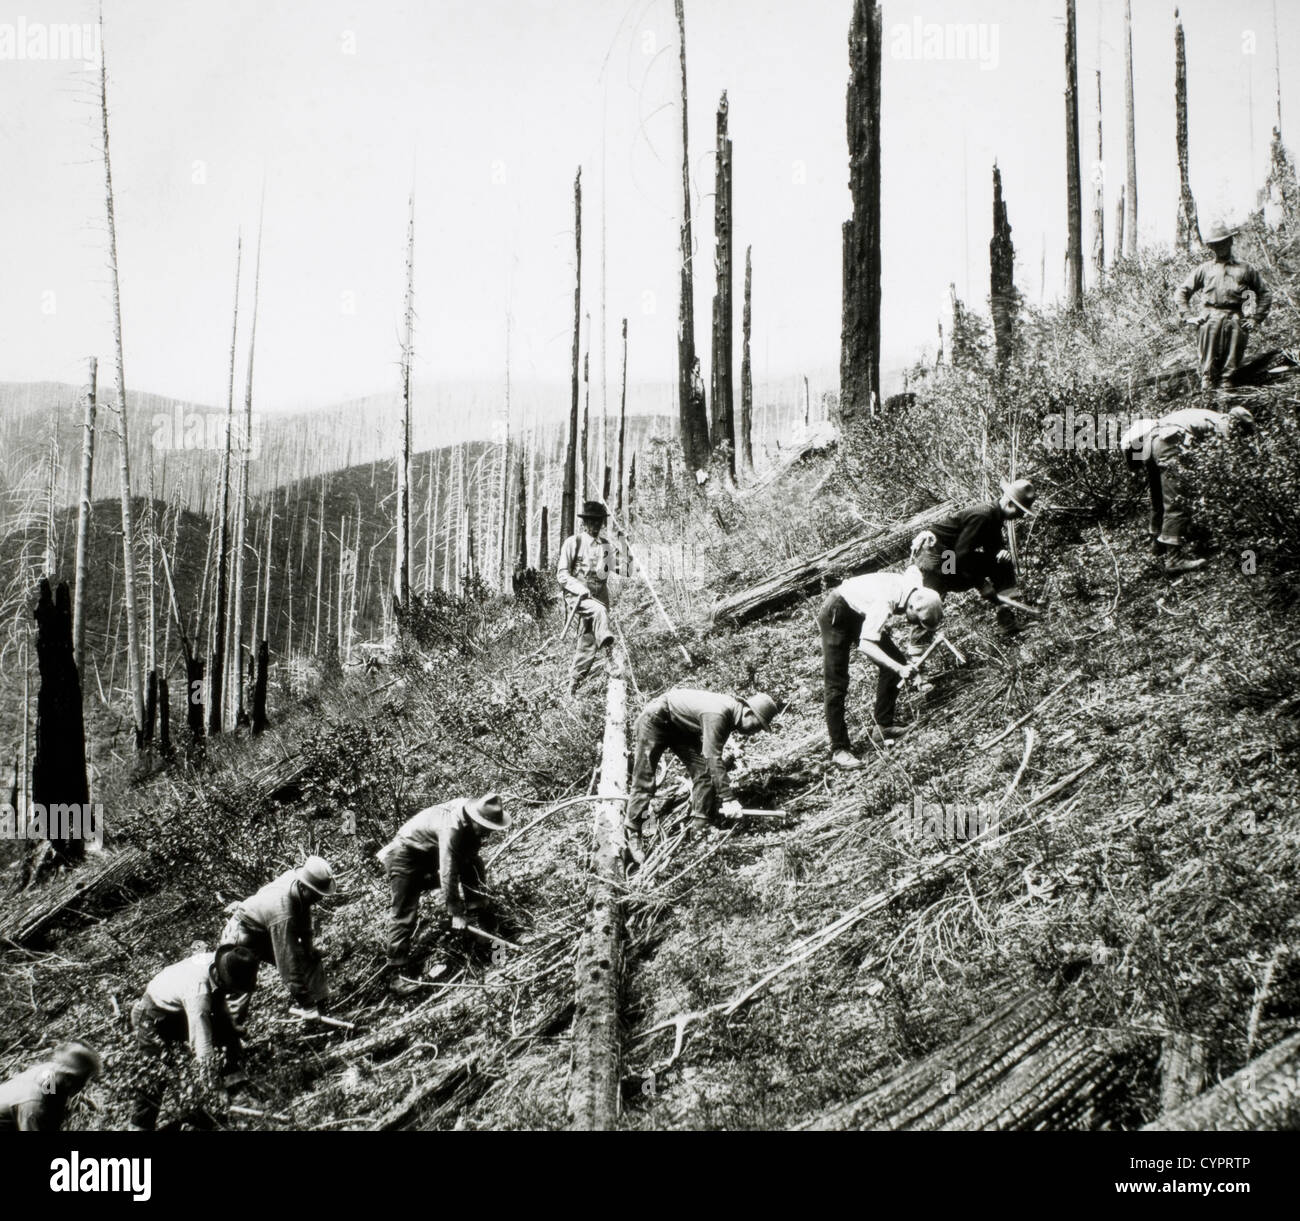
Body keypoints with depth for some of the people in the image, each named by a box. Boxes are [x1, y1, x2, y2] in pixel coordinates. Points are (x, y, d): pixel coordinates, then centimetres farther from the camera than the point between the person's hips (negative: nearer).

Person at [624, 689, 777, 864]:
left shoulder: (731, 714, -6)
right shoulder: (717, 714, -35)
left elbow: (714, 756, 6)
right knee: (644, 780, -9)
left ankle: (699, 828, -1)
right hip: (655, 719, -9)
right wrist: (728, 799, -38)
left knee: (703, 770, -4)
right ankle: (631, 834, -1)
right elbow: (713, 758, -38)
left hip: (681, 728, 9)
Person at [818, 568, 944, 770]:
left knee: (896, 663, 1)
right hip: (837, 615, -8)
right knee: (837, 684, -11)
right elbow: (866, 645, -41)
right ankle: (839, 750, -7)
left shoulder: (917, 587, -16)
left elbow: (913, 568, 10)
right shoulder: (885, 601, -39)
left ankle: (883, 727, 11)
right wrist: (899, 669, -44)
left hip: (862, 614, 8)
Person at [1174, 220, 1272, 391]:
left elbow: (1265, 294, 24)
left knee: (1231, 368, -4)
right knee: (1208, 366, -9)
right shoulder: (1205, 269, 18)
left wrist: (1255, 319, 13)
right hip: (1210, 319, -1)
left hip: (1236, 322, 1)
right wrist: (1188, 317, 5)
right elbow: (1181, 292, 18)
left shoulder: (1245, 269, 19)